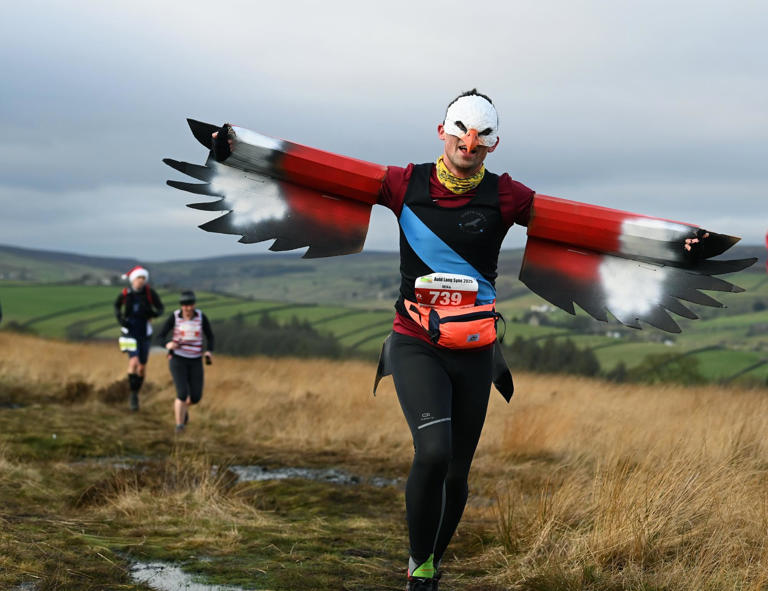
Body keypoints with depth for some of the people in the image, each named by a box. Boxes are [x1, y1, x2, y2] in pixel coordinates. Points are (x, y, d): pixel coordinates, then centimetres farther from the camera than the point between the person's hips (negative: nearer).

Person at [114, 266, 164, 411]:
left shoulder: (150, 292, -10)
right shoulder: (125, 294, -9)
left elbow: (161, 309, -2)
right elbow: (117, 305, 12)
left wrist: (153, 313, -24)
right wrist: (120, 319, -5)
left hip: (145, 334, 2)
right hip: (130, 332, -2)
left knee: (142, 367, 8)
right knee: (134, 362, -21)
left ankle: (137, 392, 33)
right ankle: (133, 396, -8)